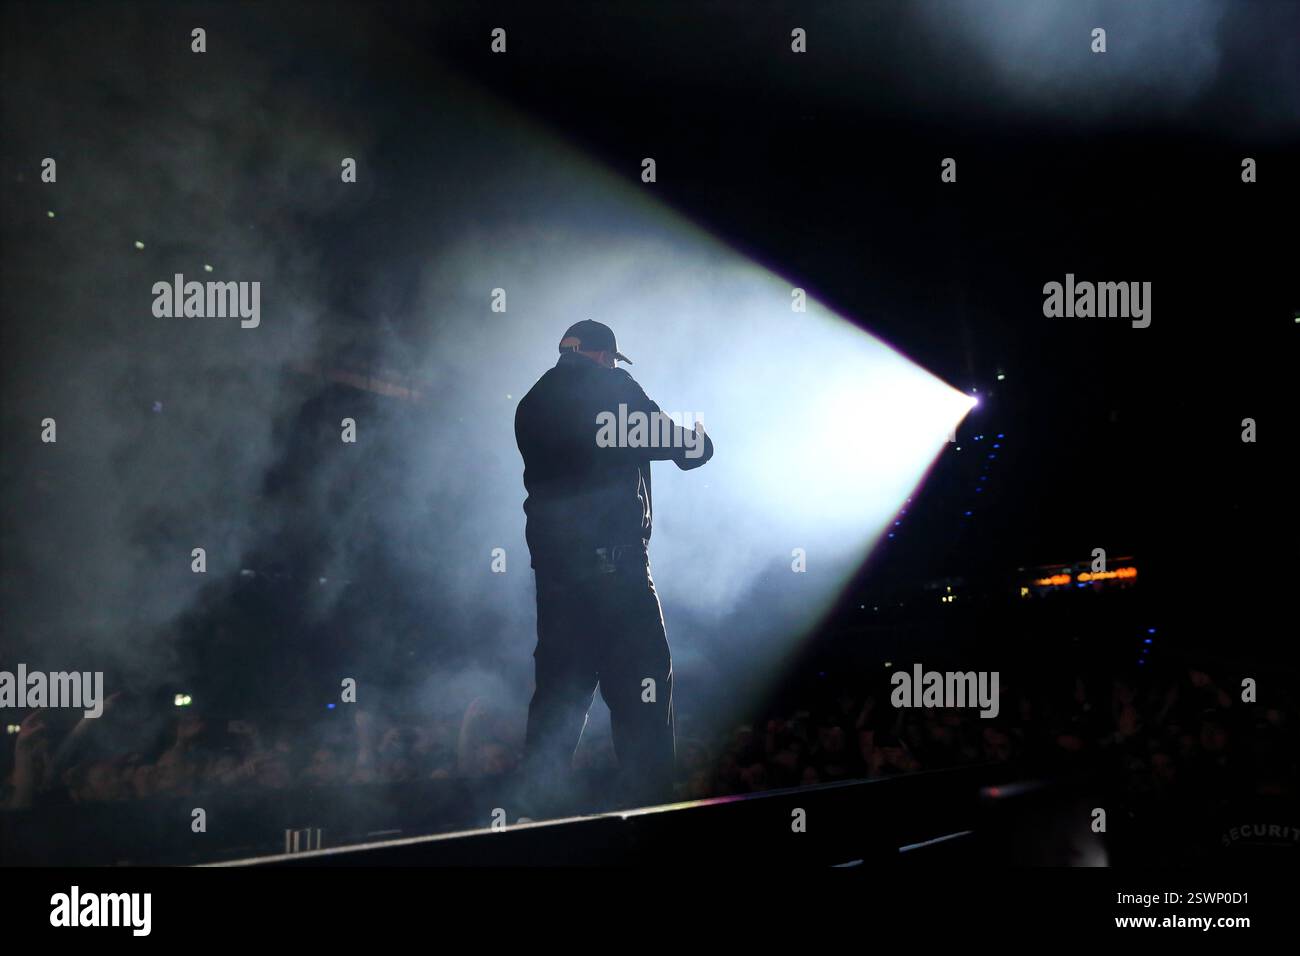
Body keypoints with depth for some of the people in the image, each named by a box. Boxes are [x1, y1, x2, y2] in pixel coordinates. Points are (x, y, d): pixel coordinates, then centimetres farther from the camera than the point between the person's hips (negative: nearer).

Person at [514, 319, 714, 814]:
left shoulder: (531, 403, 16)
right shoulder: (612, 386, -3)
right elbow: (689, 448, -1)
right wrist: (696, 438, 22)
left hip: (551, 564, 7)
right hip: (613, 560, -7)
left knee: (560, 684, 12)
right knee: (642, 686, -4)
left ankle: (538, 807, 11)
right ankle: (650, 804, -8)